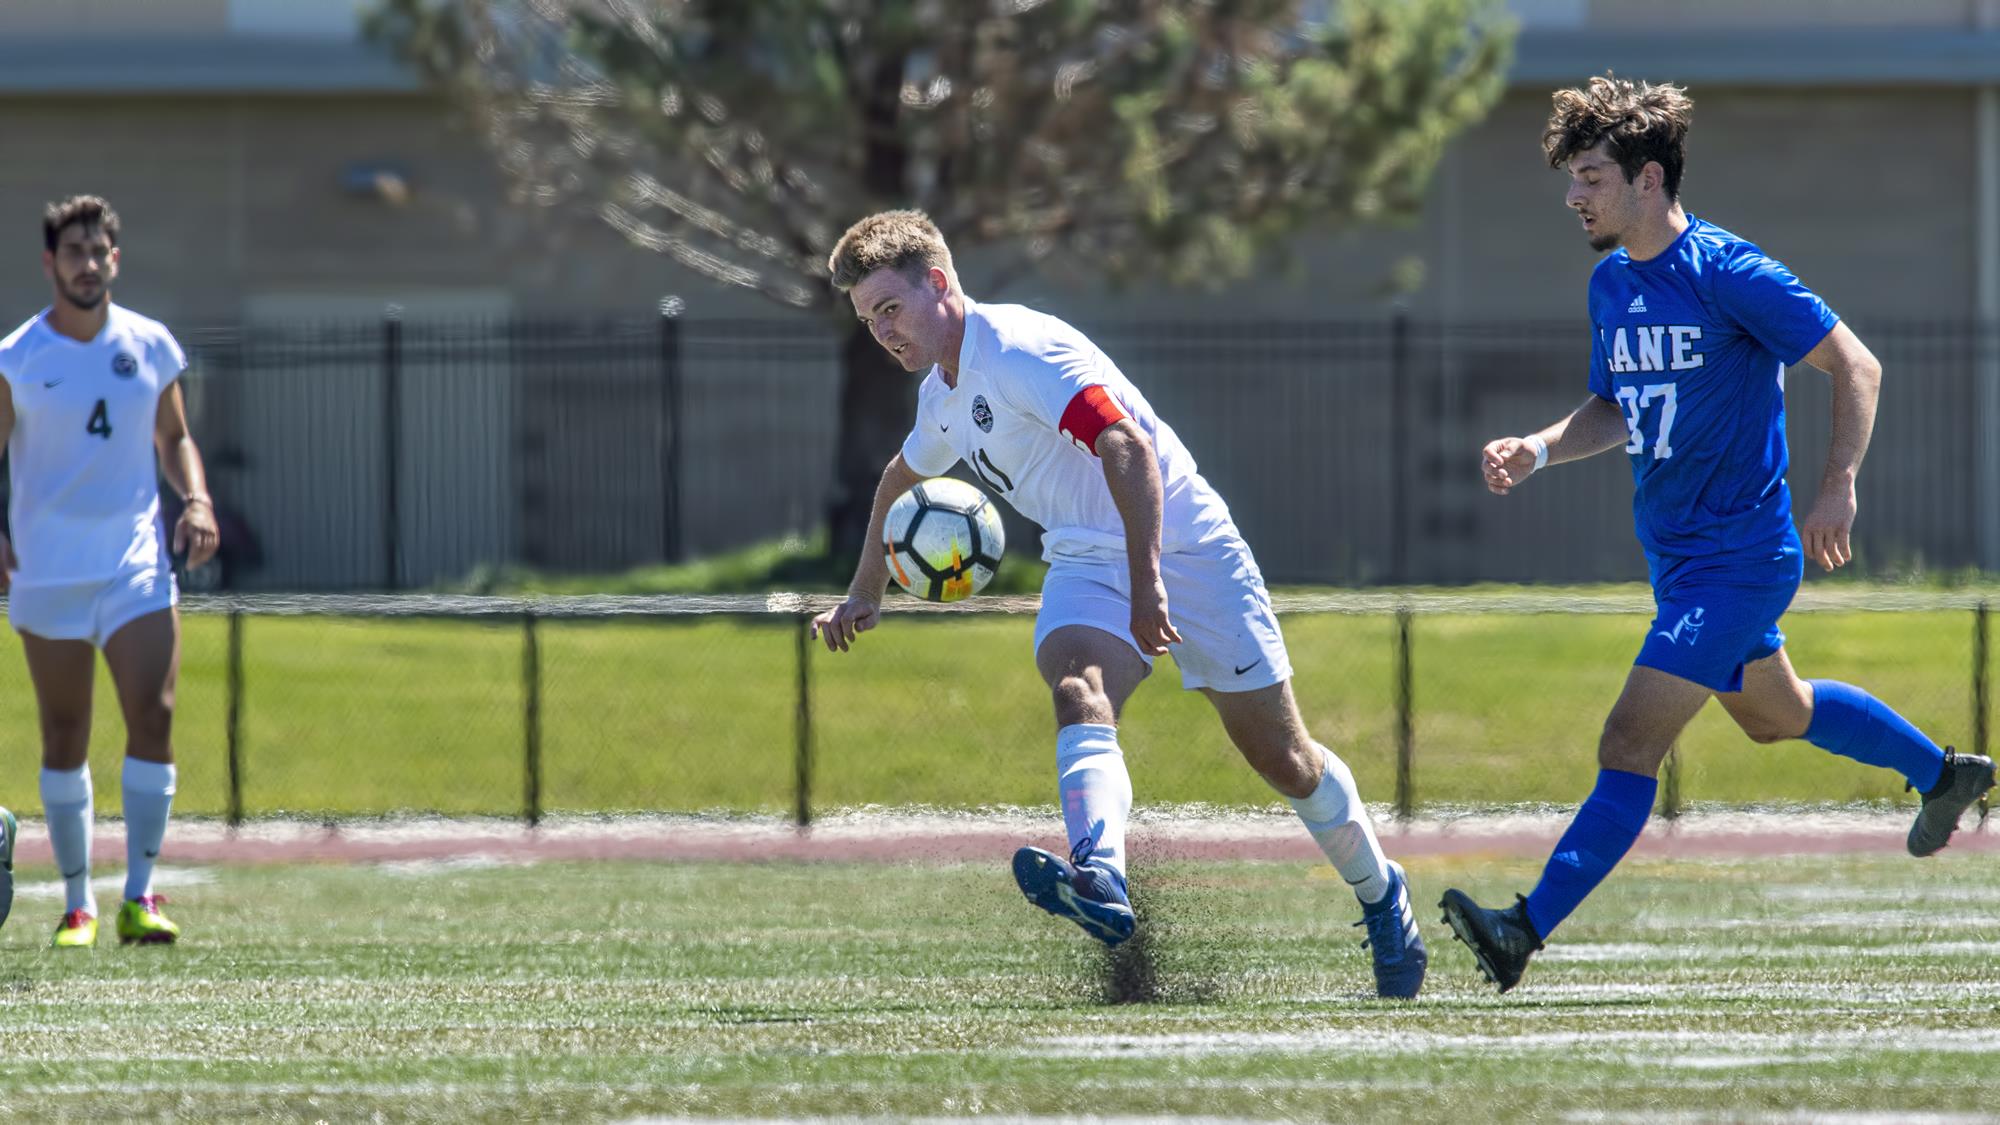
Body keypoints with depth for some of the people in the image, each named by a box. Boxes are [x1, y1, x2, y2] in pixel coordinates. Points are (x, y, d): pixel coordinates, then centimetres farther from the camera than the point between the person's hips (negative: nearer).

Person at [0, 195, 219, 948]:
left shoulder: (151, 347, 6)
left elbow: (174, 438, 18)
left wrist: (196, 500, 0)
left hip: (136, 564, 1)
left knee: (153, 716, -13)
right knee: (64, 739, 3)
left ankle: (138, 899, -9)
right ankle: (77, 904, 13)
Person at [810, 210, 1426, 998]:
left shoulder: (1018, 349, -20)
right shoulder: (943, 393, 10)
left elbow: (1126, 445, -32)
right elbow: (902, 477, 34)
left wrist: (1148, 582, -39)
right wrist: (864, 597, 39)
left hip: (1180, 548, -6)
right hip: (1087, 564, 6)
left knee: (1283, 759, 3)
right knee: (1077, 695, -29)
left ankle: (1381, 895, 29)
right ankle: (1099, 881, -56)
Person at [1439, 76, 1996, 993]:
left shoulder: (1726, 275, -19)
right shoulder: (1610, 283, 5)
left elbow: (1855, 367, -14)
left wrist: (1838, 488, -21)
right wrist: (1538, 451, -2)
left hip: (1736, 559, -10)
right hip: (1677, 556, 10)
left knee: (1628, 747, -15)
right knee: (1773, 715, 28)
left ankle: (1526, 931, -19)